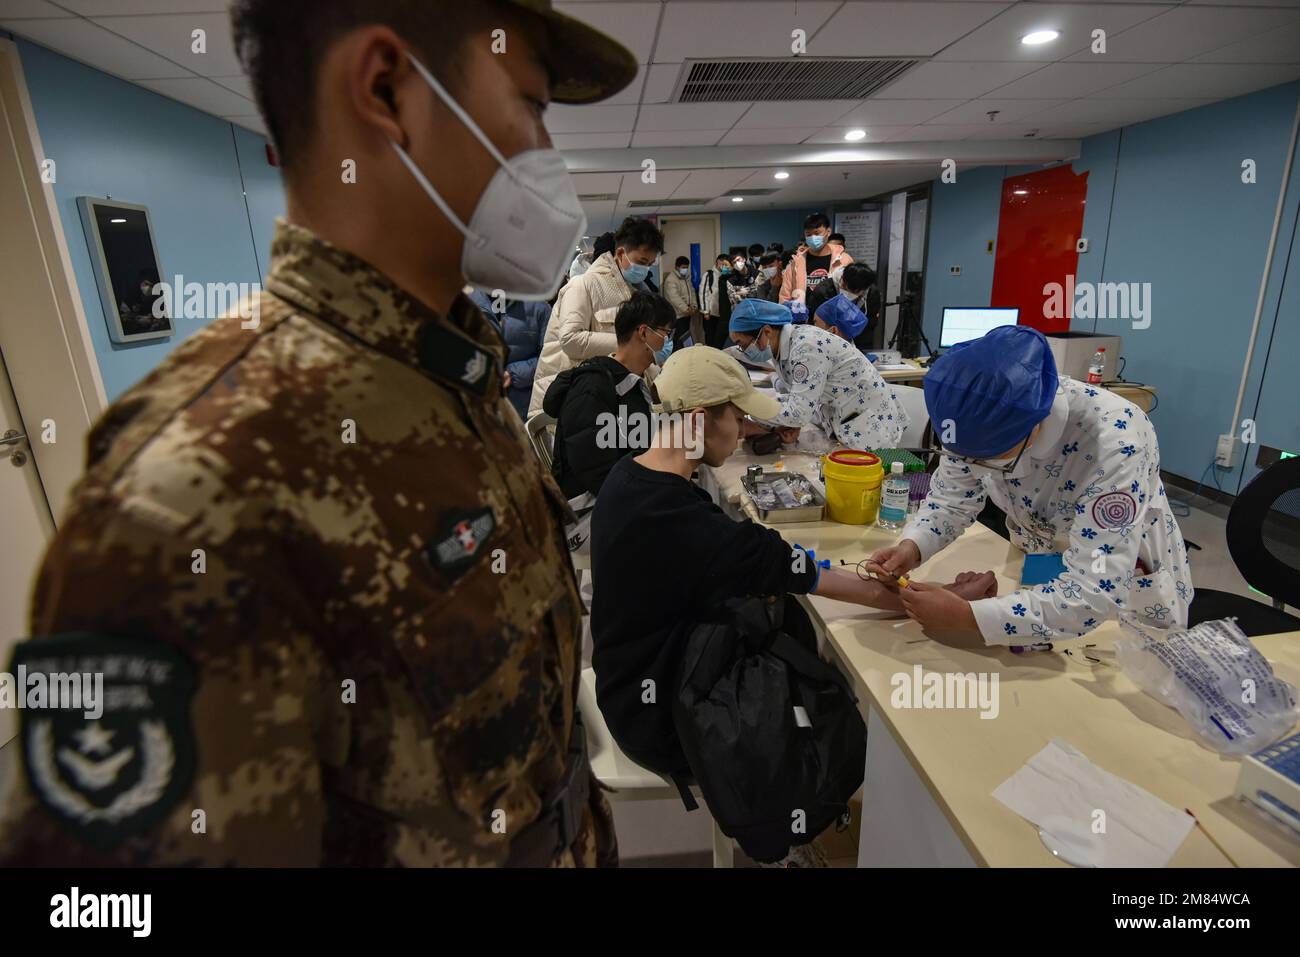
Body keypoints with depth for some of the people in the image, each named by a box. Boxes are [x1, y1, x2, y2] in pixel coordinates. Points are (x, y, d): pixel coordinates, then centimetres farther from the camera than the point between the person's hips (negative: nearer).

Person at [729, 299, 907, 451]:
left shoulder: (808, 345, -28)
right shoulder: (781, 346, -1)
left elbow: (798, 412, -32)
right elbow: (792, 399, 4)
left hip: (871, 422, -8)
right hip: (840, 426, 8)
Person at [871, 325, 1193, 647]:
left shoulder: (1112, 444, -37)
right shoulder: (985, 418, -22)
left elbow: (1094, 593, -39)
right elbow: (953, 496, -9)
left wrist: (966, 618, -44)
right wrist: (911, 547, -28)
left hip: (1127, 590, -4)